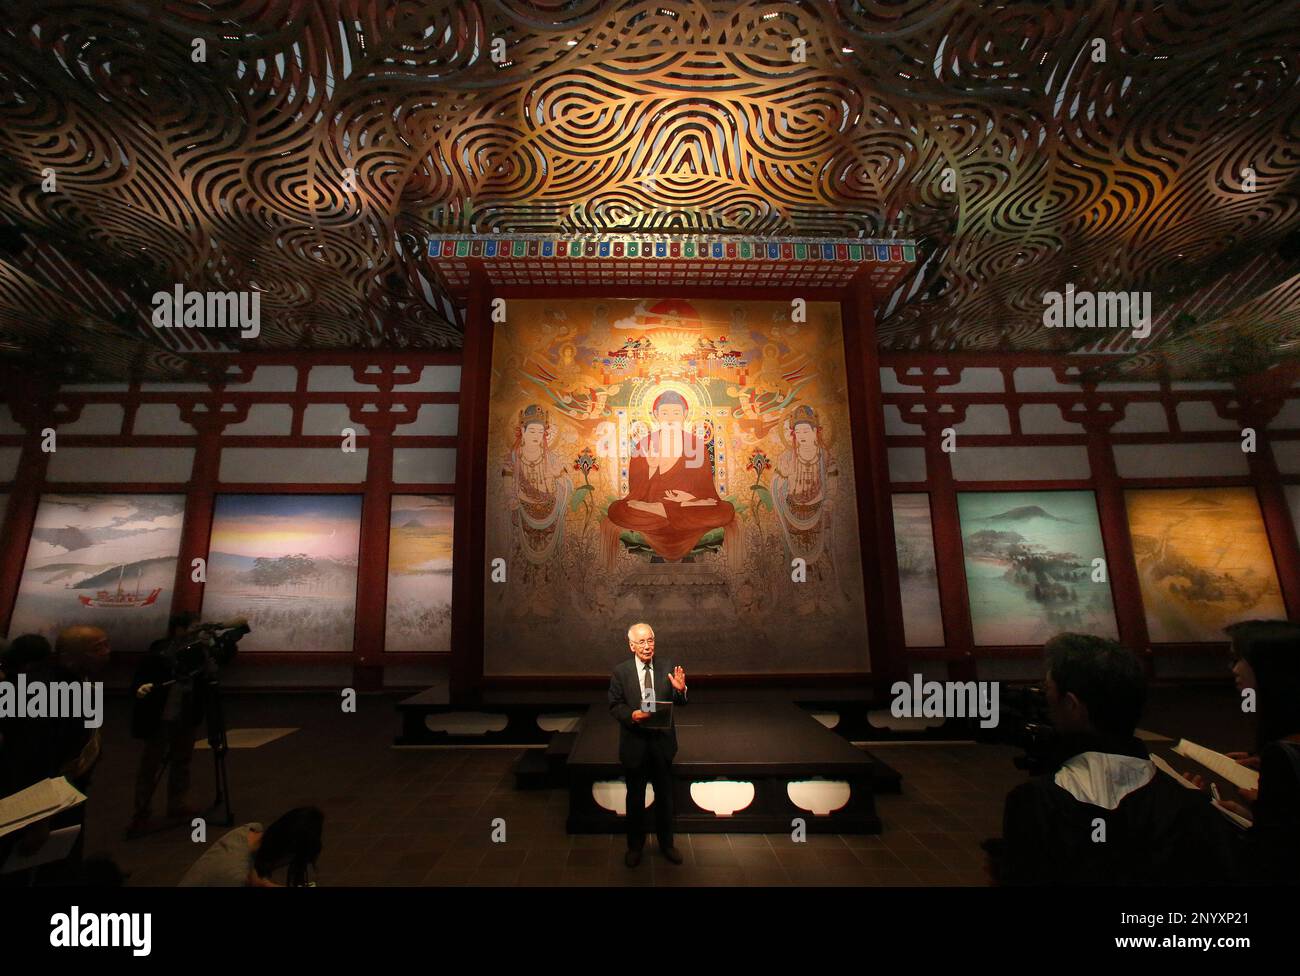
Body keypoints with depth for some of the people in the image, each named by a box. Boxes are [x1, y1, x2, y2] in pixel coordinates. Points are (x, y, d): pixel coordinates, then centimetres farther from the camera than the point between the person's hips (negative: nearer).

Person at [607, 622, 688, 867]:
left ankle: (666, 842, 39)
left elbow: (677, 704, -4)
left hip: (662, 741, 2)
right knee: (635, 798, 17)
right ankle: (635, 845, 38)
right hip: (634, 744, -1)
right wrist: (631, 715, -25)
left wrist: (680, 690, -26)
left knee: (664, 795, 18)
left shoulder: (667, 669, -5)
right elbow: (615, 706, -6)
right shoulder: (620, 672, -9)